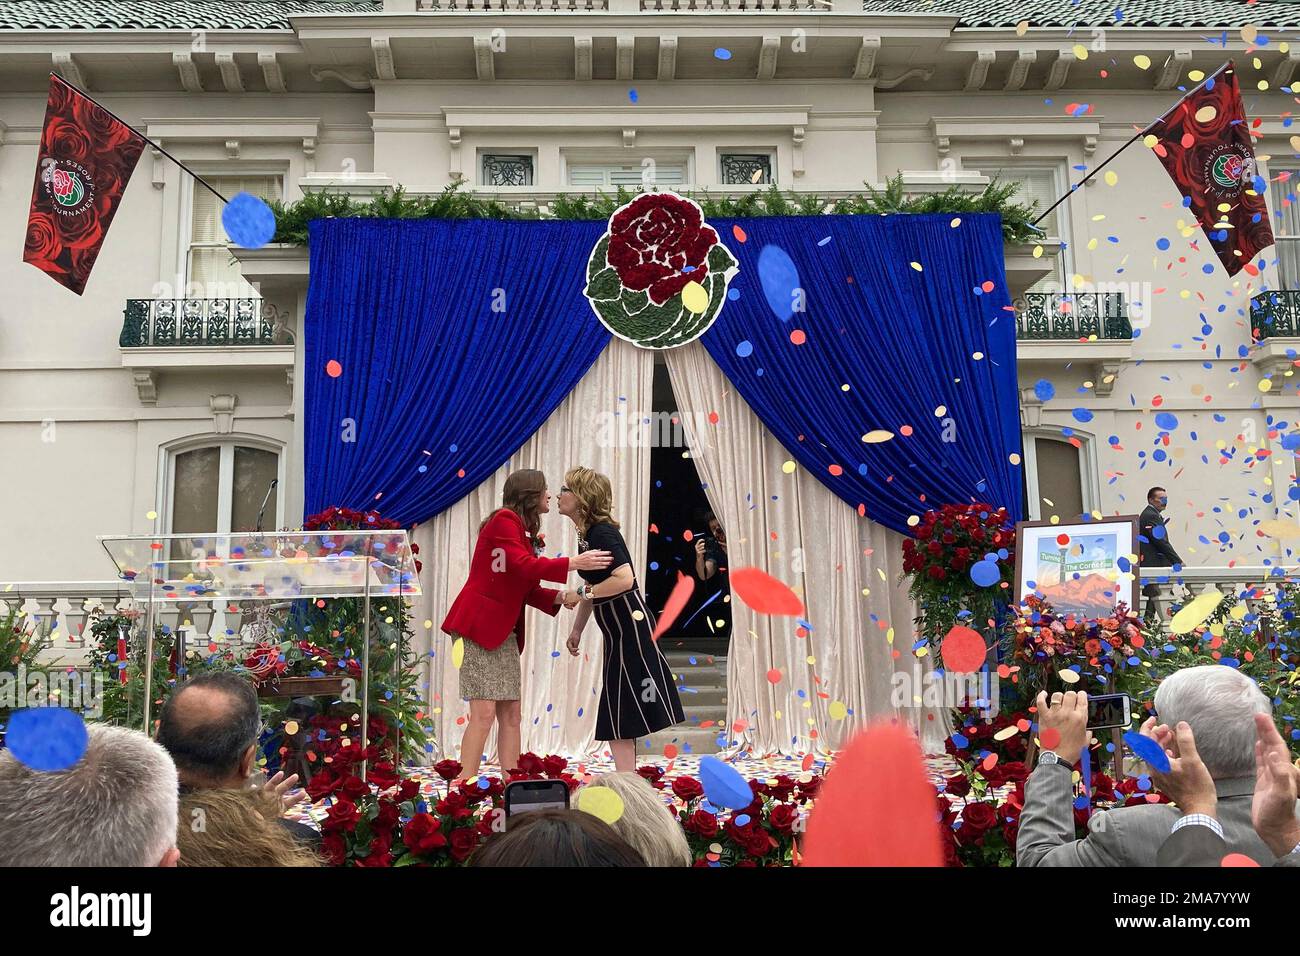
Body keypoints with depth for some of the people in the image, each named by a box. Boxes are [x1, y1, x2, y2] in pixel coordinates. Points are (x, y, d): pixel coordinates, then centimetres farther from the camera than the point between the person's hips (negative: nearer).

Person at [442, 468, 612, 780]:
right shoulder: (504, 520, -9)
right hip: (477, 625, -9)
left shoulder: (523, 532, 18)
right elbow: (525, 567, -22)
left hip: (504, 632, 9)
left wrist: (561, 598, -1)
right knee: (484, 713, -11)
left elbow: (527, 588, 14)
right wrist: (573, 563, -20)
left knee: (510, 714, 6)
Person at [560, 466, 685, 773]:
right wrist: (576, 629, 19)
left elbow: (624, 579, -29)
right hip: (617, 633, 10)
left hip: (632, 626, -10)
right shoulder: (586, 535, 11)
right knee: (615, 712, 10)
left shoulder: (603, 533, -17)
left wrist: (583, 593, -20)